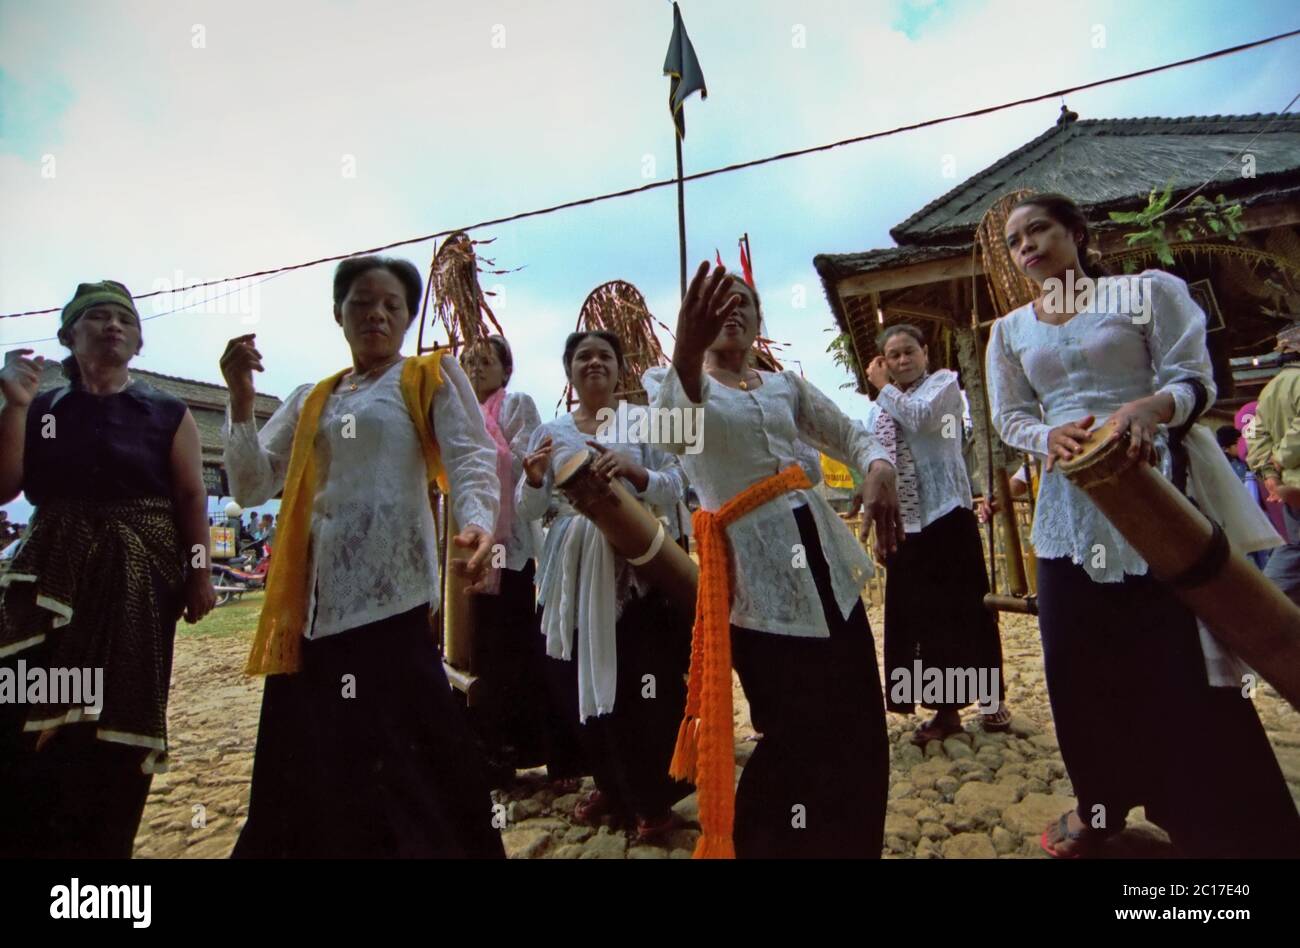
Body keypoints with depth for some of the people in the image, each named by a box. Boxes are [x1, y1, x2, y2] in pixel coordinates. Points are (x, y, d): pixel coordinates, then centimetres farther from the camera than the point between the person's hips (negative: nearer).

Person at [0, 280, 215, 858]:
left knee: (116, 716, 4)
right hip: (52, 574, 2)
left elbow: (191, 497, -2)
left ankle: (99, 842, 20)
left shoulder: (166, 414, 2)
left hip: (138, 580, -1)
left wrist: (198, 573, -9)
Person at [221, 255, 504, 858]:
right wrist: (241, 399, 1)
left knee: (401, 754, -2)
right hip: (314, 604, 5)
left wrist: (476, 523, -29)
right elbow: (251, 486, 14)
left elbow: (470, 461, -8)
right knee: (310, 762, 14)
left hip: (392, 597, -5)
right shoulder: (310, 401, 19)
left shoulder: (431, 377, 6)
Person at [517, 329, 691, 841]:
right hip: (572, 569, 3)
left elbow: (675, 491, -2)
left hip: (634, 565, -3)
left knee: (645, 683, -2)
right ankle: (611, 784, 32)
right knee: (576, 683, 8)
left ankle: (652, 797, 19)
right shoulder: (550, 431, 10)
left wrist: (634, 471, -20)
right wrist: (534, 478, -12)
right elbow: (526, 509, 9)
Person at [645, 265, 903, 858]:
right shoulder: (671, 378, 2)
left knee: (859, 724, 11)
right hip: (756, 570, -5)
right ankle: (762, 845, 26)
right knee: (797, 731, 1)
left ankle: (852, 842, 35)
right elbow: (674, 436, -22)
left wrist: (879, 470, -12)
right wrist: (686, 348, -41)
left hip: (822, 553, 6)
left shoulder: (784, 385, 17)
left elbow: (850, 435, 12)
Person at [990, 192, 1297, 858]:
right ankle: (1103, 802, 26)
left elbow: (1194, 379, -6)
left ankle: (1224, 824, 18)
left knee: (1182, 659, -1)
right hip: (1070, 503, 3)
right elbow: (1008, 417, 5)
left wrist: (1148, 408, -28)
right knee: (1080, 660, 5)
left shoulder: (1150, 290, 1)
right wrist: (1050, 435, -17)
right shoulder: (1009, 332, 10)